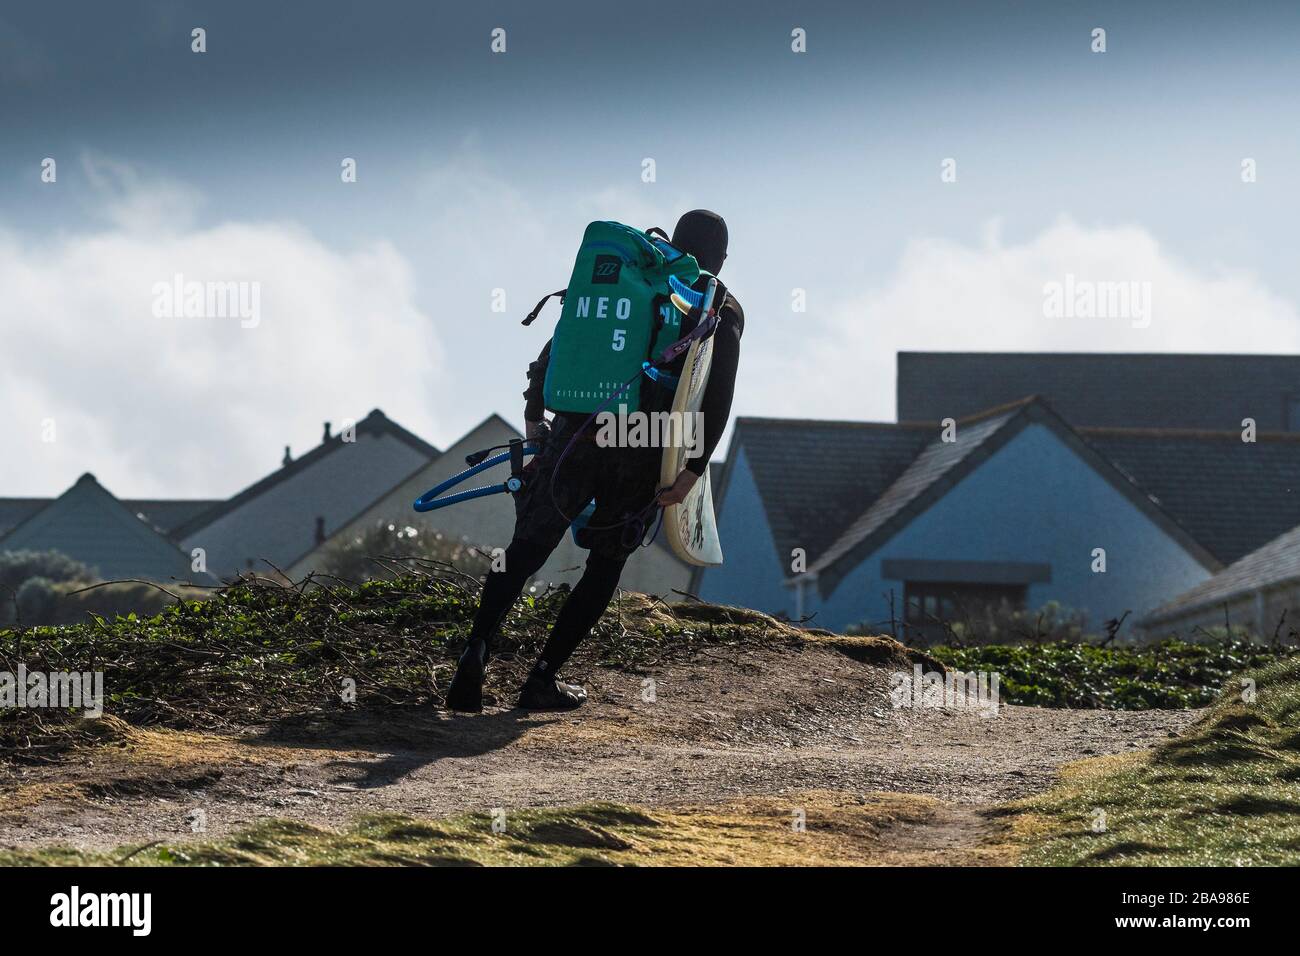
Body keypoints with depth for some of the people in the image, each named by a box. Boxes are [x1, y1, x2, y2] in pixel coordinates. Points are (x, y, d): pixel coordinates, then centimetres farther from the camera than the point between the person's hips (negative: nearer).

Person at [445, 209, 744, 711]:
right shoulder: (724, 311, 7)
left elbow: (559, 344, 11)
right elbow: (718, 396, -5)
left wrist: (534, 412, 18)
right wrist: (694, 468, -8)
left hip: (577, 433, 2)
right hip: (641, 457, -2)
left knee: (526, 548, 5)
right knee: (606, 566, 13)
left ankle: (477, 649, -16)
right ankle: (544, 678, 4)